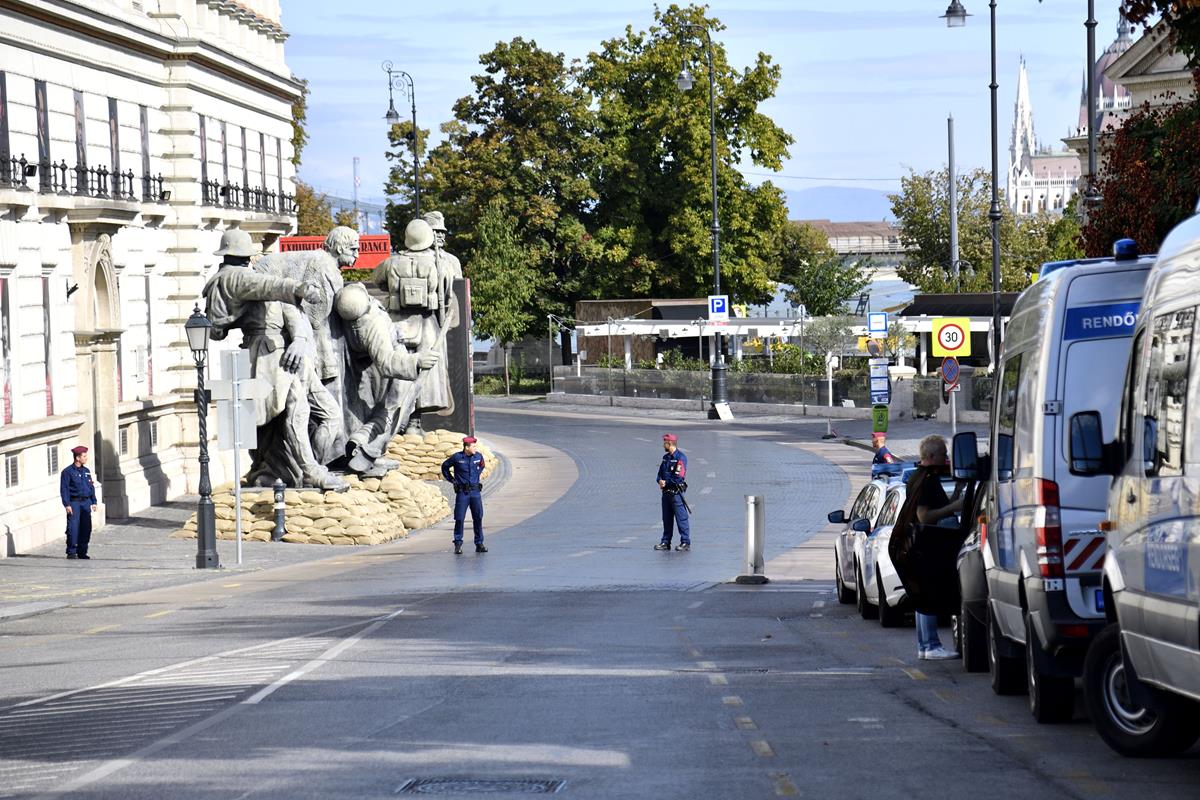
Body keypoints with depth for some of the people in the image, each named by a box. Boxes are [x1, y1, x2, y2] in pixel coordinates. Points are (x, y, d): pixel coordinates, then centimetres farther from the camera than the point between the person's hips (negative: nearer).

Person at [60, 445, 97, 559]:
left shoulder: (86, 471, 14)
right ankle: (71, 552, -1)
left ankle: (82, 552, 13)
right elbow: (64, 489, -8)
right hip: (74, 502, -6)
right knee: (73, 528, -8)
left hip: (86, 502, 6)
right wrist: (67, 505, -15)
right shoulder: (67, 472, -5)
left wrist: (93, 502, 11)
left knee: (86, 528, 4)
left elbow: (91, 487, 18)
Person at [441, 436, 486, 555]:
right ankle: (458, 545, 4)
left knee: (478, 518, 3)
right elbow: (444, 466, 9)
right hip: (462, 492, -3)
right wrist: (451, 479, 6)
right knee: (459, 519, -3)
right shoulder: (457, 457, -7)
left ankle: (479, 544, 11)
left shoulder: (478, 456, 4)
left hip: (475, 491, 3)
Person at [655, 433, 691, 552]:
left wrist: (666, 483, -9)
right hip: (666, 492, 8)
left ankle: (685, 543, -2)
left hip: (676, 492, -8)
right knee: (667, 519, 11)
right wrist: (660, 481, -6)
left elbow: (678, 477, -18)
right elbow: (661, 473, 16)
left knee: (681, 518, -5)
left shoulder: (680, 458, -12)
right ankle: (665, 542, 17)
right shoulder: (666, 457, 15)